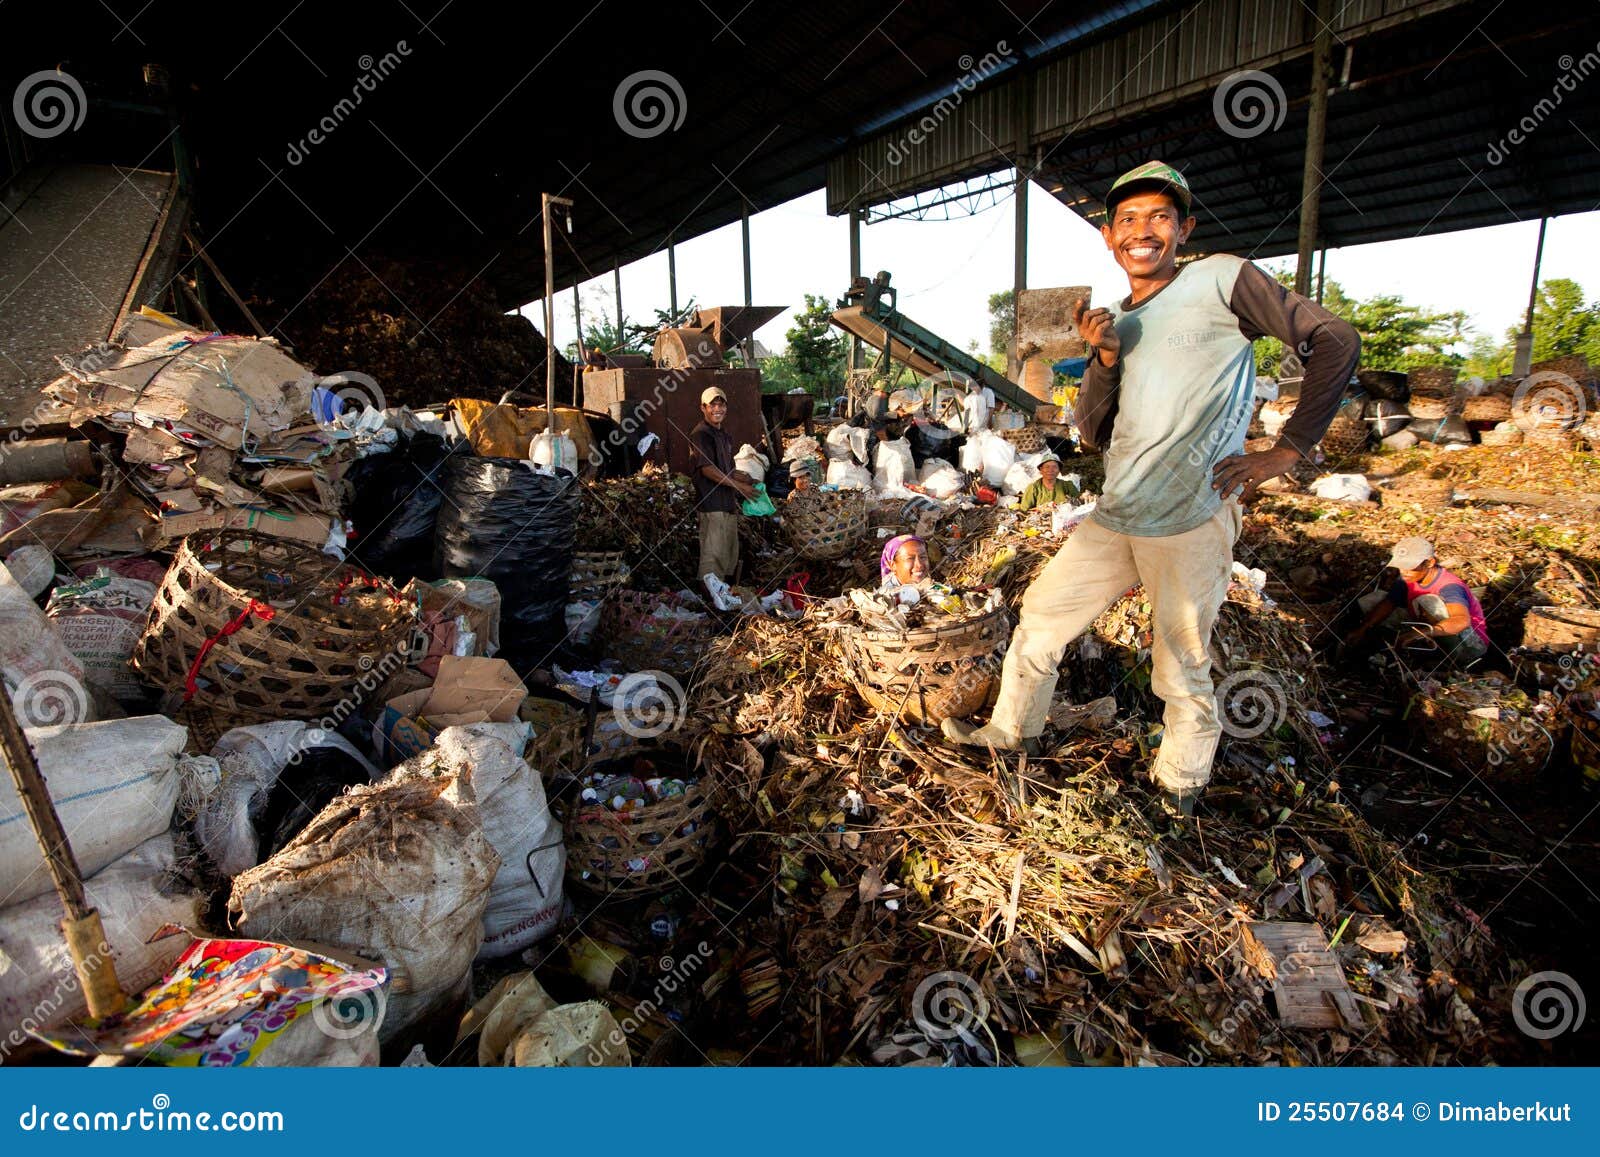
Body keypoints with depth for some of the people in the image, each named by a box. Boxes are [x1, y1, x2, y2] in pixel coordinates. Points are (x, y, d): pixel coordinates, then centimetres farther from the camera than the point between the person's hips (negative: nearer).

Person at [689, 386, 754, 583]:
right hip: (711, 505, -10)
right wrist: (738, 485, -16)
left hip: (729, 503, 10)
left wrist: (739, 475, 2)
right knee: (713, 556, -9)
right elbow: (708, 469, -18)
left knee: (731, 555, 15)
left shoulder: (724, 436, 19)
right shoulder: (700, 434, -10)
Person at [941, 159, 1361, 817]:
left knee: (1182, 670, 2)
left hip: (1192, 521, -6)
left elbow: (1333, 342, -6)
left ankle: (1183, 783, 26)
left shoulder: (1221, 280, -2)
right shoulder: (1117, 324, 15)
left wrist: (1285, 452, -9)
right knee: (1041, 617, 13)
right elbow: (1093, 435, 8)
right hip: (1116, 518, 7)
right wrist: (1106, 359, -7)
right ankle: (1012, 730, 33)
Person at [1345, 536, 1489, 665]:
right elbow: (1387, 604, -9)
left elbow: (1463, 621, -46)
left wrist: (1423, 632, -57)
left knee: (1428, 601, -32)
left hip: (1471, 646, -7)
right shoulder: (1409, 580, -7)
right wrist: (1362, 629, -24)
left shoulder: (1449, 586, -29)